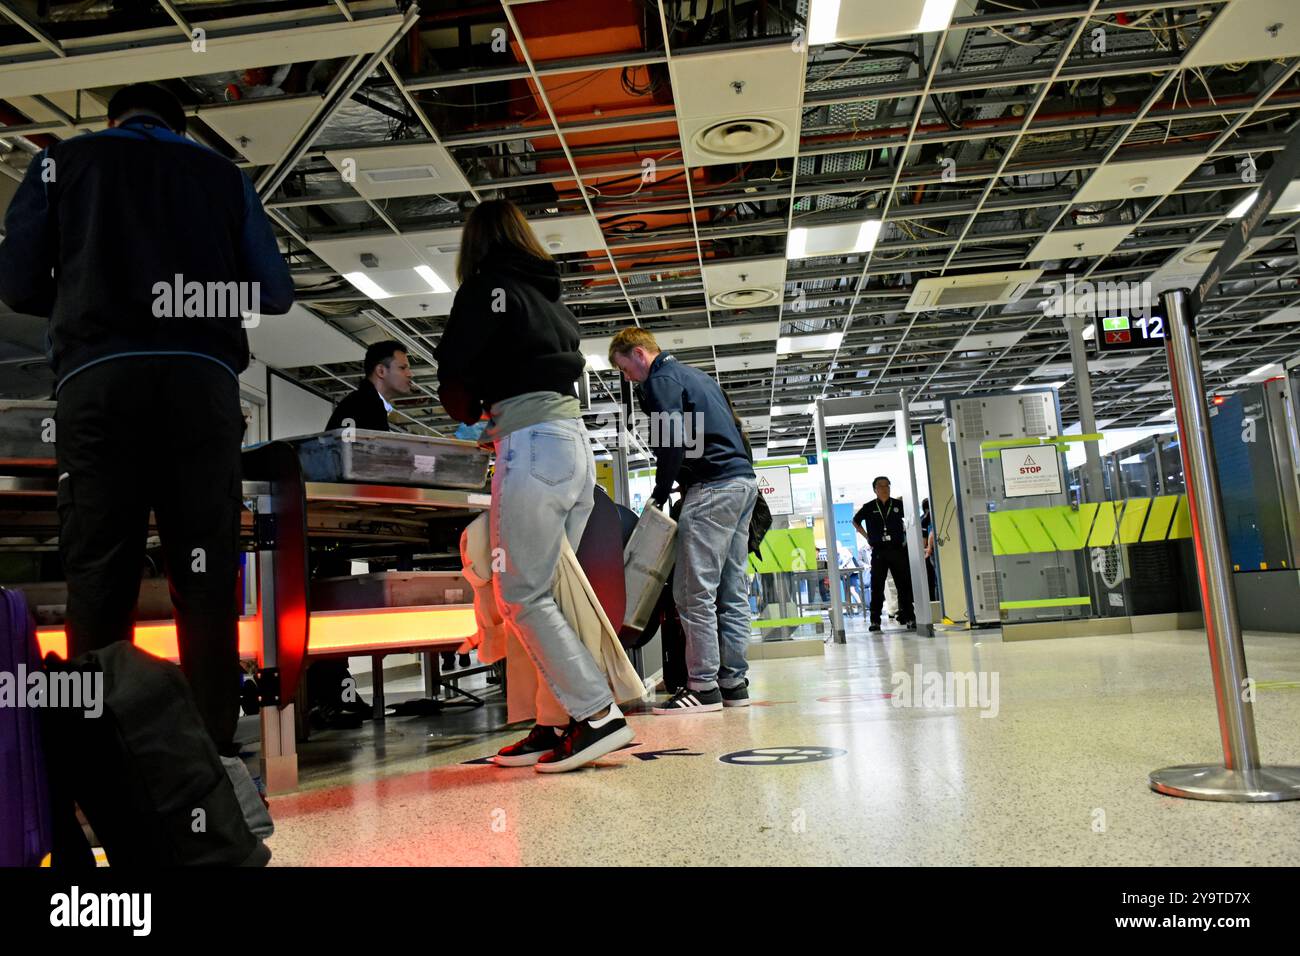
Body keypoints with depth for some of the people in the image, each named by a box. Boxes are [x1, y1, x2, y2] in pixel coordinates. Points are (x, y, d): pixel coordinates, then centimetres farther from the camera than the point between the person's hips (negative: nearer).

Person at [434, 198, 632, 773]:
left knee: (521, 596, -5)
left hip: (531, 443, -8)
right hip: (574, 440, 8)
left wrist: (467, 413, 18)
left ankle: (597, 714, -8)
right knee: (547, 591, 9)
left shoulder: (487, 288, 1)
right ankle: (560, 720, 10)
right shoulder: (549, 296, 23)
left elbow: (453, 366, -3)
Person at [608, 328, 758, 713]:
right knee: (732, 591, 9)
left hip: (713, 487, -10)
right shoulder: (696, 375, 25)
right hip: (744, 480, 10)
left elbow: (672, 443, -18)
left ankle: (704, 686, -6)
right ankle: (734, 682, 12)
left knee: (694, 592, -8)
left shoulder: (661, 382, -4)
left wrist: (659, 494, -7)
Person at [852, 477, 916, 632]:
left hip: (898, 550, 1)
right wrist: (866, 536, 9)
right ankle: (875, 621, 5)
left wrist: (905, 534, 8)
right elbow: (855, 521, 18)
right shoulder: (869, 507, 3)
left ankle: (909, 618, 10)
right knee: (877, 587, 0)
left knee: (904, 585, 2)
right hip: (879, 552, -1)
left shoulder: (898, 504, 5)